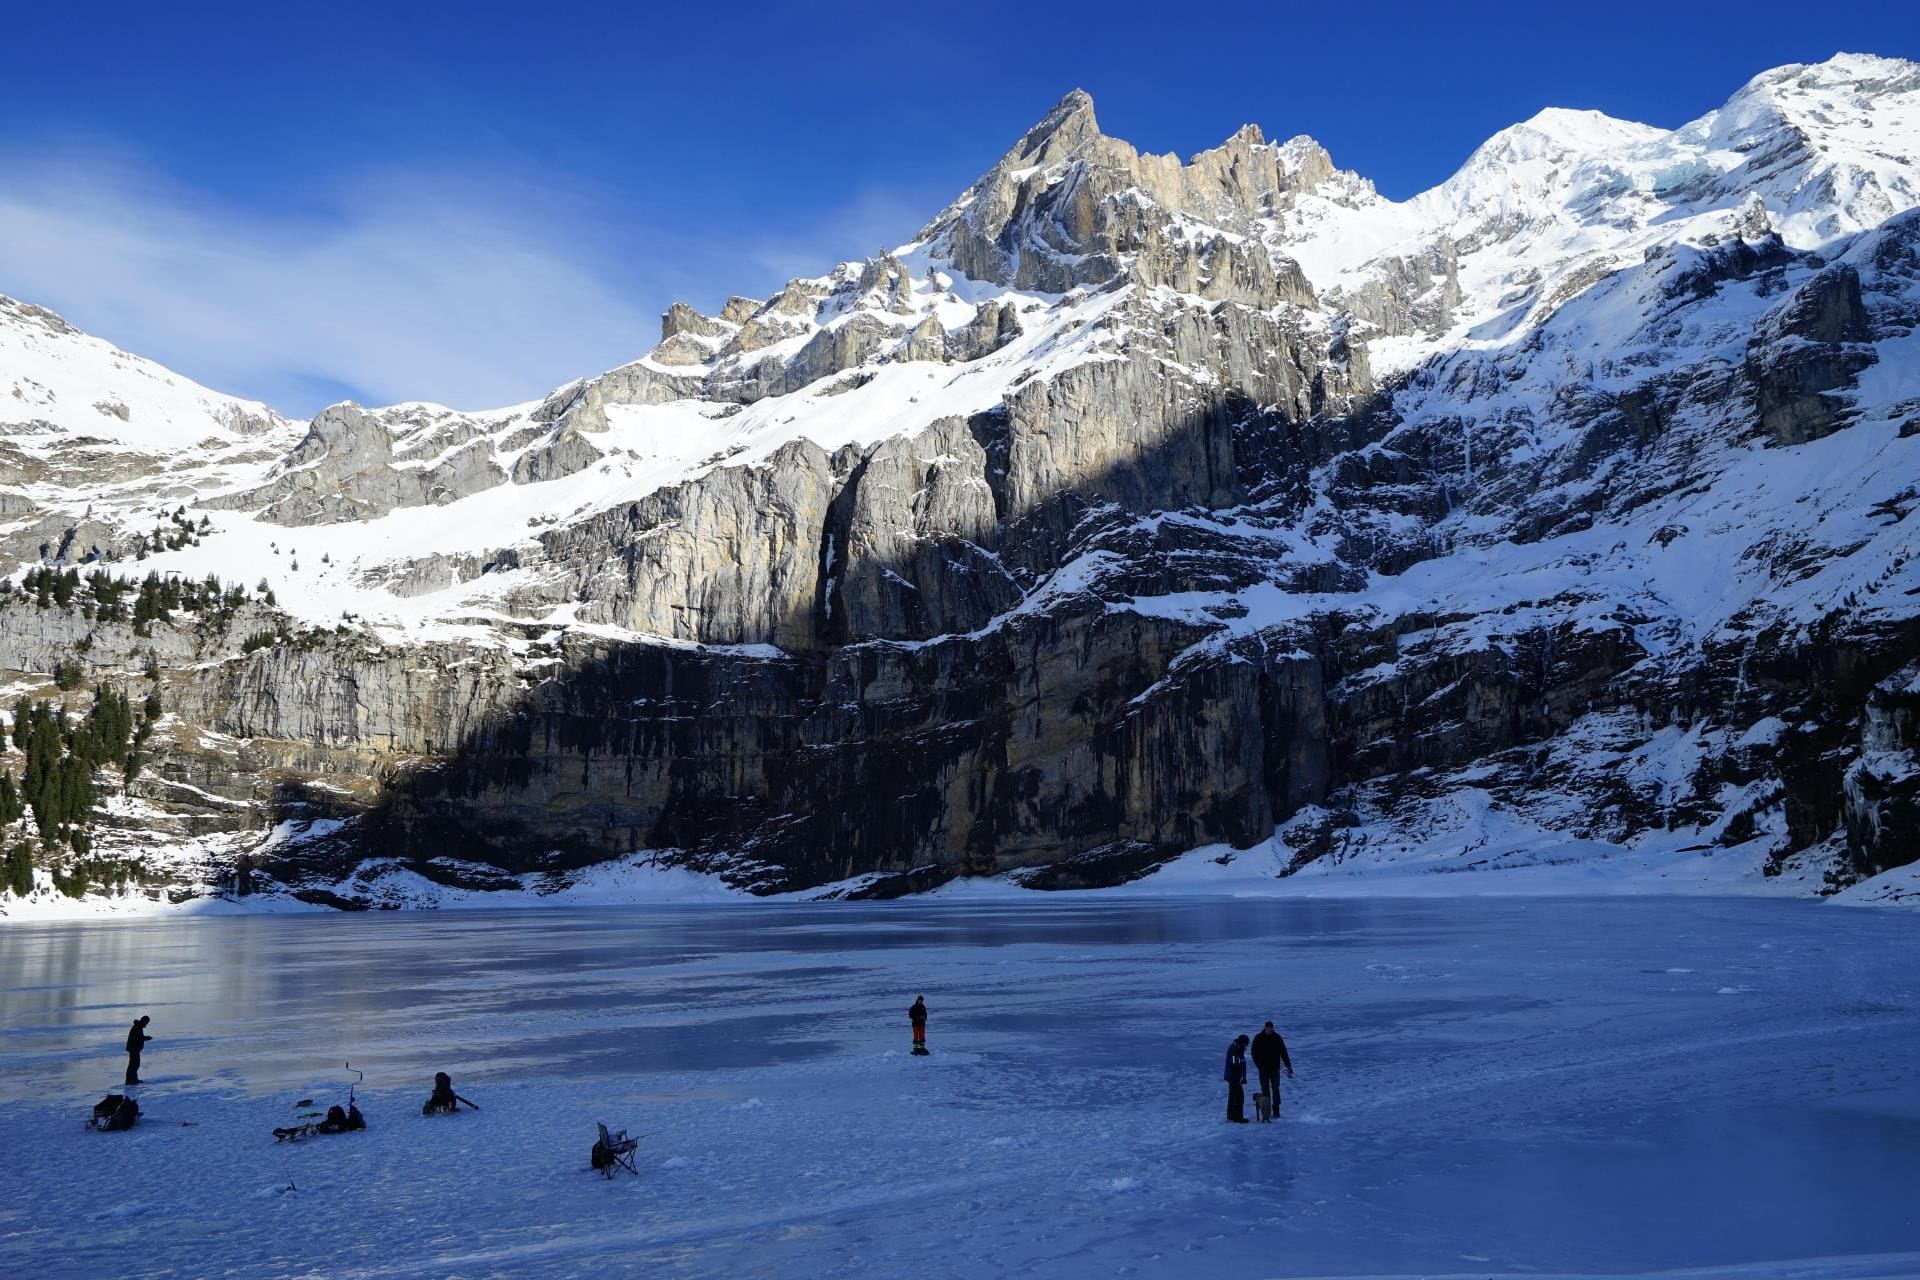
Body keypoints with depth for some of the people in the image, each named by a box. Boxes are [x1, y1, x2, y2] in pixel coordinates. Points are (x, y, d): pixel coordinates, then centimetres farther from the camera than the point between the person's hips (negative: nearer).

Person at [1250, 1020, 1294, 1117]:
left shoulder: (1277, 1037, -1)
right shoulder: (1258, 1038, -3)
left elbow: (1283, 1052, 2)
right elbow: (1254, 1053, 5)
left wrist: (1288, 1066, -2)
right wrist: (1259, 1066, -3)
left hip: (1275, 1068, 0)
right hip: (1263, 1069, 0)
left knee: (1275, 1089, -2)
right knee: (1265, 1090, 2)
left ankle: (1276, 1111, 3)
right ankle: (1266, 1110, 8)